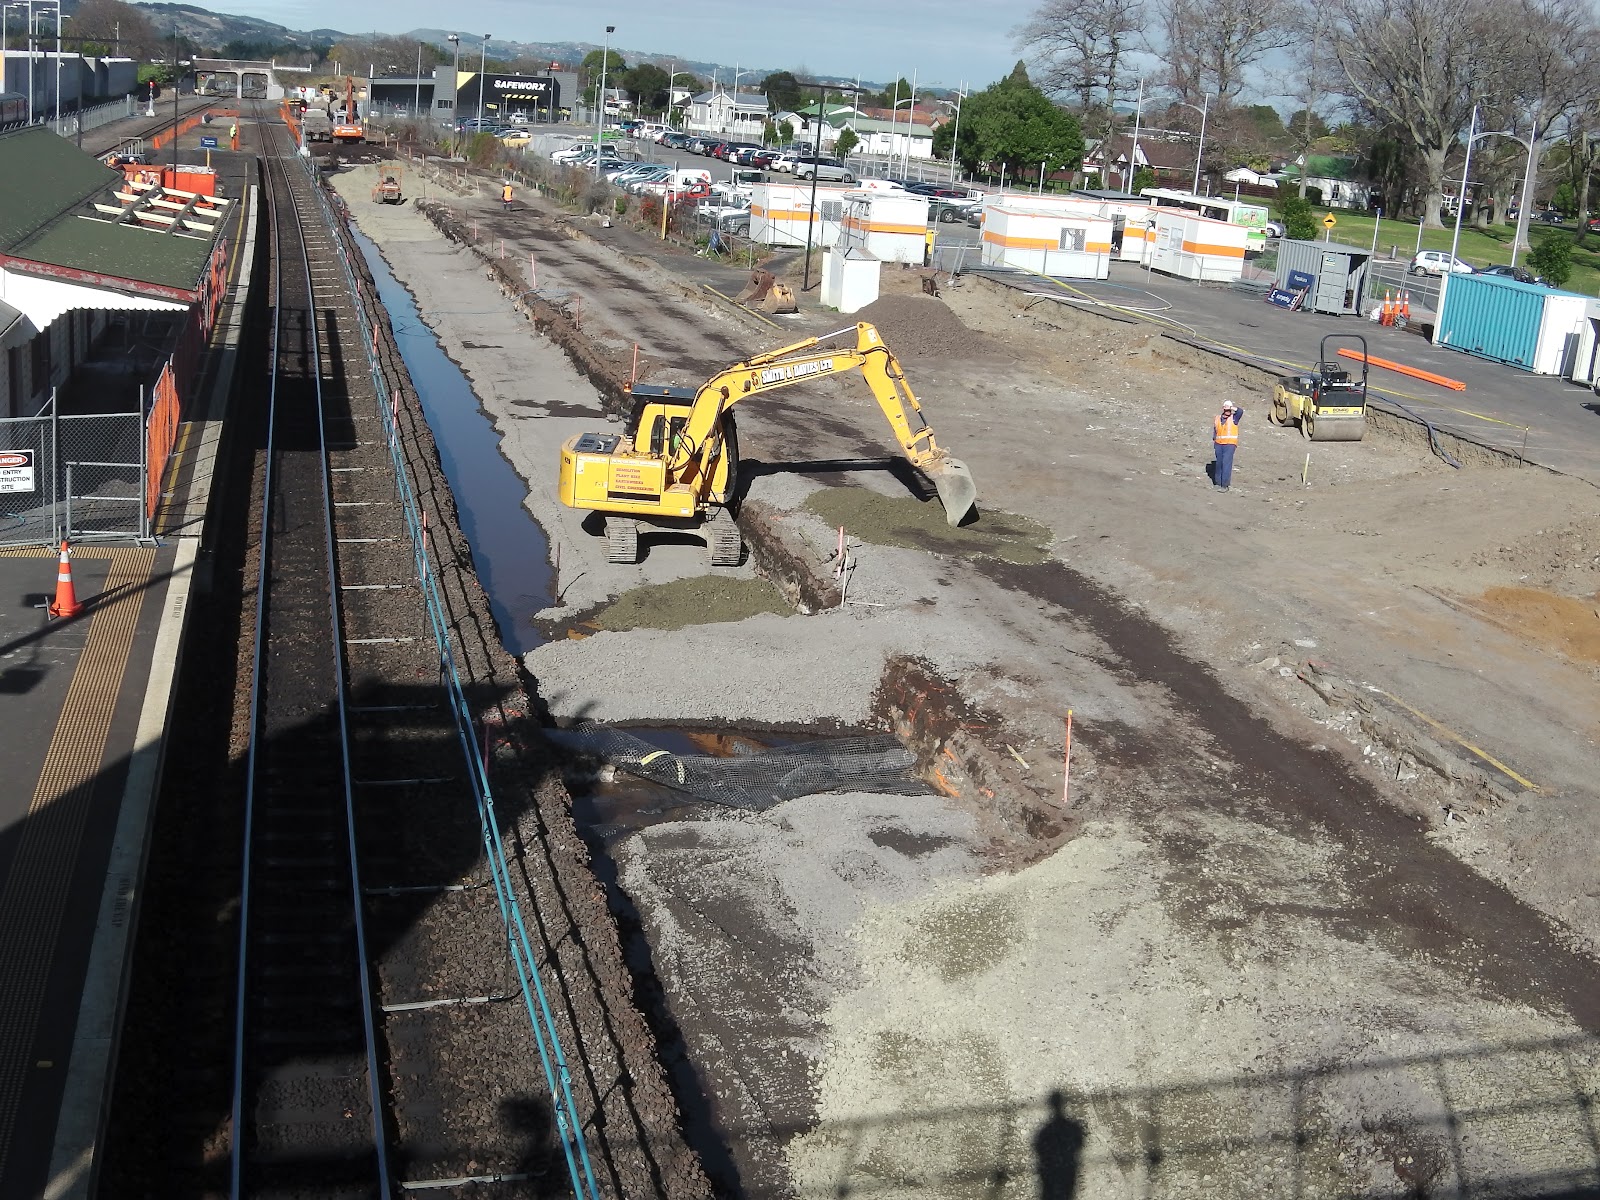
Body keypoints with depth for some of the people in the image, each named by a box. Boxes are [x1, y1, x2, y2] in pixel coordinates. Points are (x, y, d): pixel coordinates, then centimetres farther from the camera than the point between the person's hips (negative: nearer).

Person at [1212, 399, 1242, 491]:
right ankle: (1217, 482, 25)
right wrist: (1213, 446, 14)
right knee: (1219, 464, 12)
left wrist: (1231, 407, -16)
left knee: (1226, 464, -12)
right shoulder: (1217, 419, 11)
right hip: (1219, 444, 4)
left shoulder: (1234, 418, 0)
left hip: (1230, 445, -4)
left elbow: (1241, 411, -20)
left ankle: (1224, 485, -12)